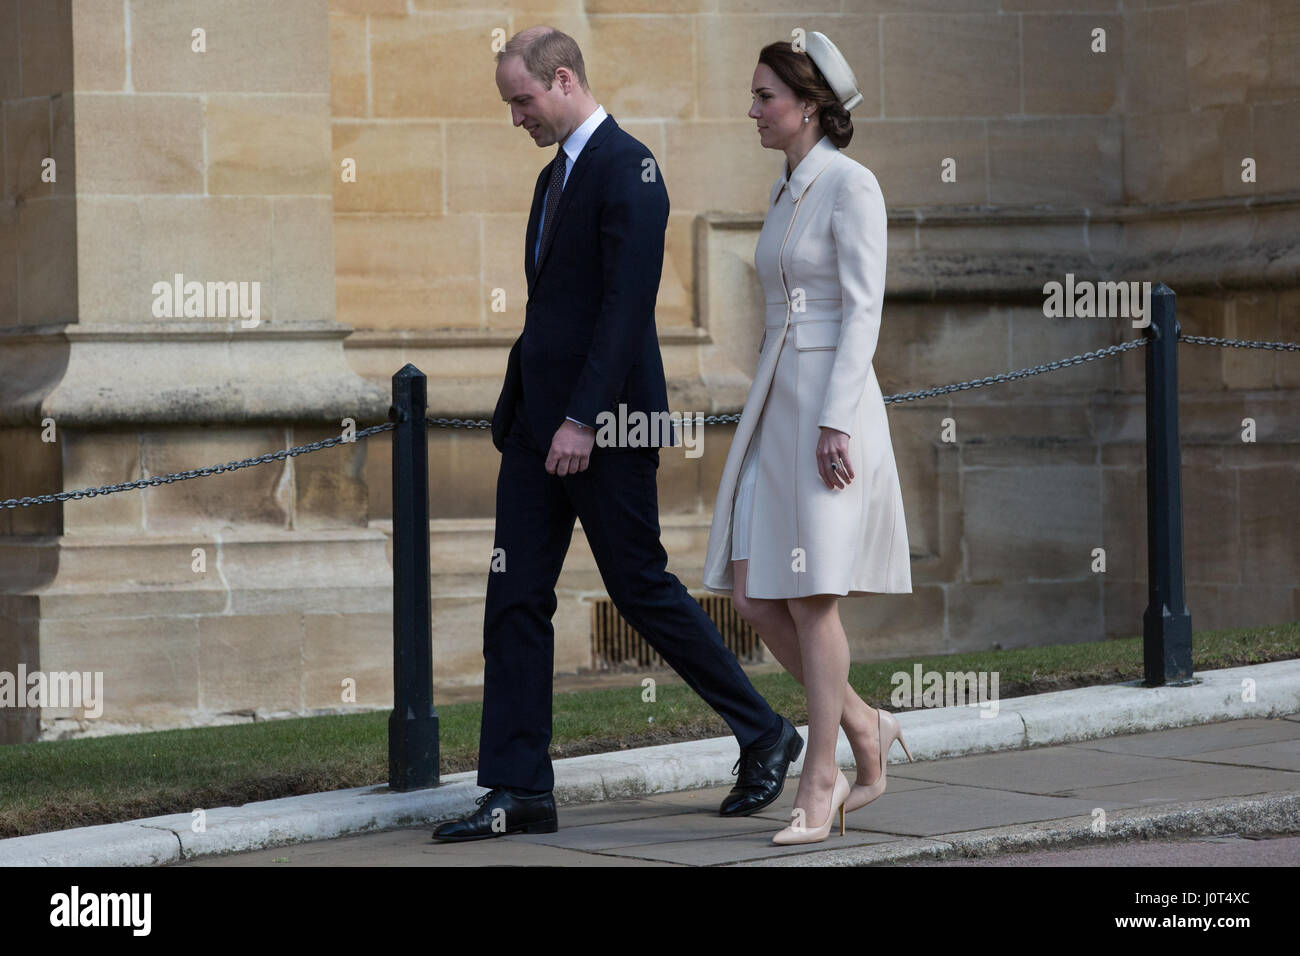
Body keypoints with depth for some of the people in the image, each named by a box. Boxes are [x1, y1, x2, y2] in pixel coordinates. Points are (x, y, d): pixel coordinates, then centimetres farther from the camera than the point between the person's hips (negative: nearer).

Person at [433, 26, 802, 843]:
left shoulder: (627, 168, -12)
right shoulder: (556, 175, 17)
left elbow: (627, 303, -20)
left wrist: (584, 419, -23)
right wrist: (520, 412, 17)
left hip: (604, 425, -9)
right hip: (539, 423, 9)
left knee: (640, 586, -2)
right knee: (515, 599, 4)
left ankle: (765, 736, 14)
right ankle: (519, 791, 6)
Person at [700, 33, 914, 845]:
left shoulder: (852, 184, -9)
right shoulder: (788, 192, 17)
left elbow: (863, 309, -15)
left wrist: (835, 422, -21)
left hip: (832, 406, -9)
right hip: (777, 408, 9)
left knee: (811, 597, -6)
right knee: (751, 594, 3)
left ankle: (820, 779, 2)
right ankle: (863, 729, 16)